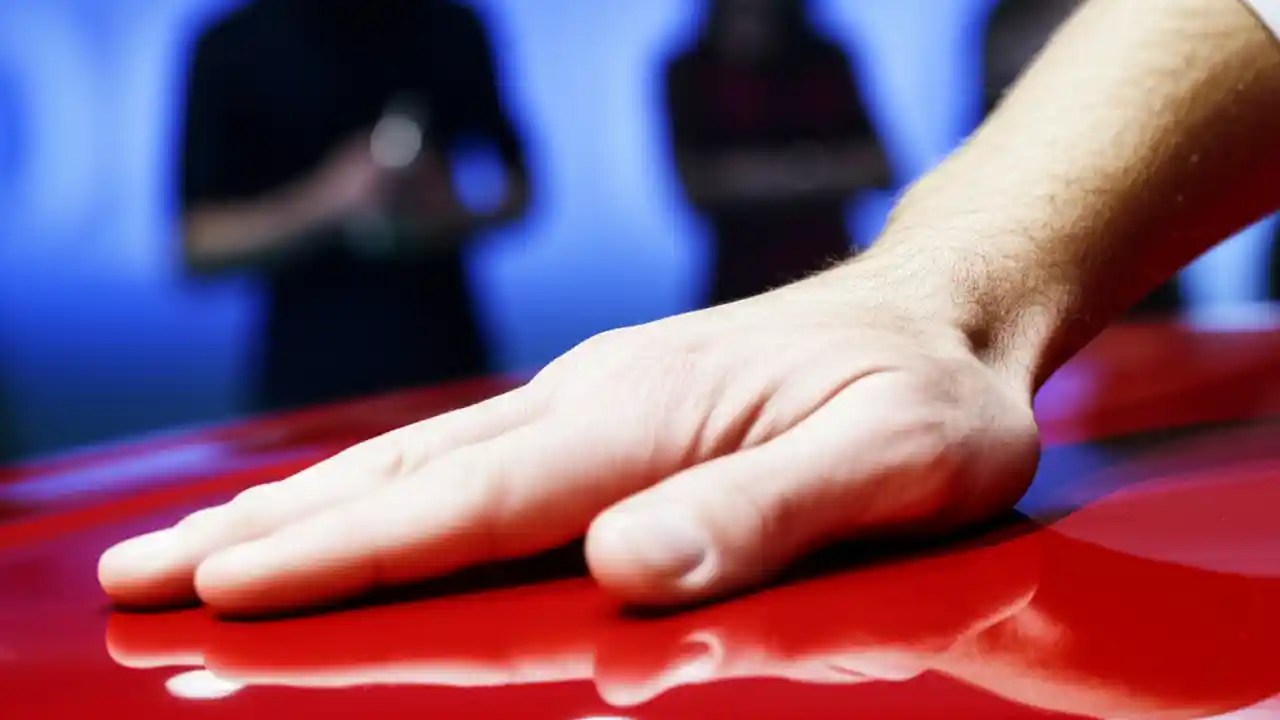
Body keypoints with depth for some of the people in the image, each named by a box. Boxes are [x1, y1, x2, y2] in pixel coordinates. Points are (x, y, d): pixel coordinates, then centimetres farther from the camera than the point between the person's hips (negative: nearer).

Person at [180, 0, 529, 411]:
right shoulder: (234, 48, -4)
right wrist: (322, 201, -21)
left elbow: (513, 190, 10)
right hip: (312, 376, -2)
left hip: (443, 359, 3)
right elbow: (201, 241, -6)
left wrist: (449, 205, -12)